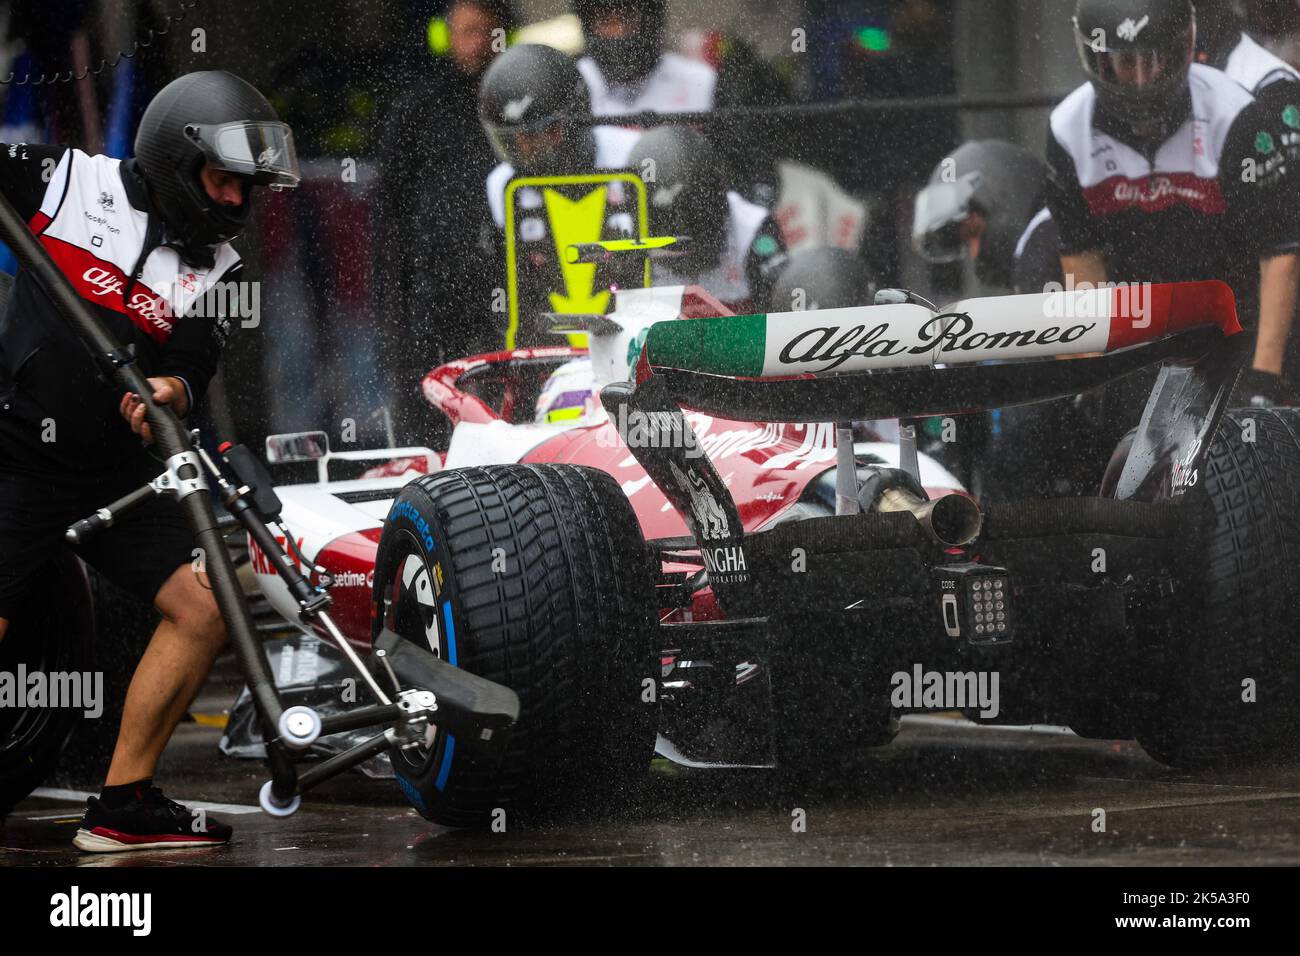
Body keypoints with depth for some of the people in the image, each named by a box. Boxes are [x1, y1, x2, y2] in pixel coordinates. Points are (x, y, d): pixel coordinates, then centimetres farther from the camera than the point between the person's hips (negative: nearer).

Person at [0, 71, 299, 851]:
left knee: (205, 608, -5)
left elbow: (196, 368, -3)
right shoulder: (70, 181, -4)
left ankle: (123, 805, 4)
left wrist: (171, 392, -26)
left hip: (118, 470, 5)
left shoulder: (213, 267, 7)